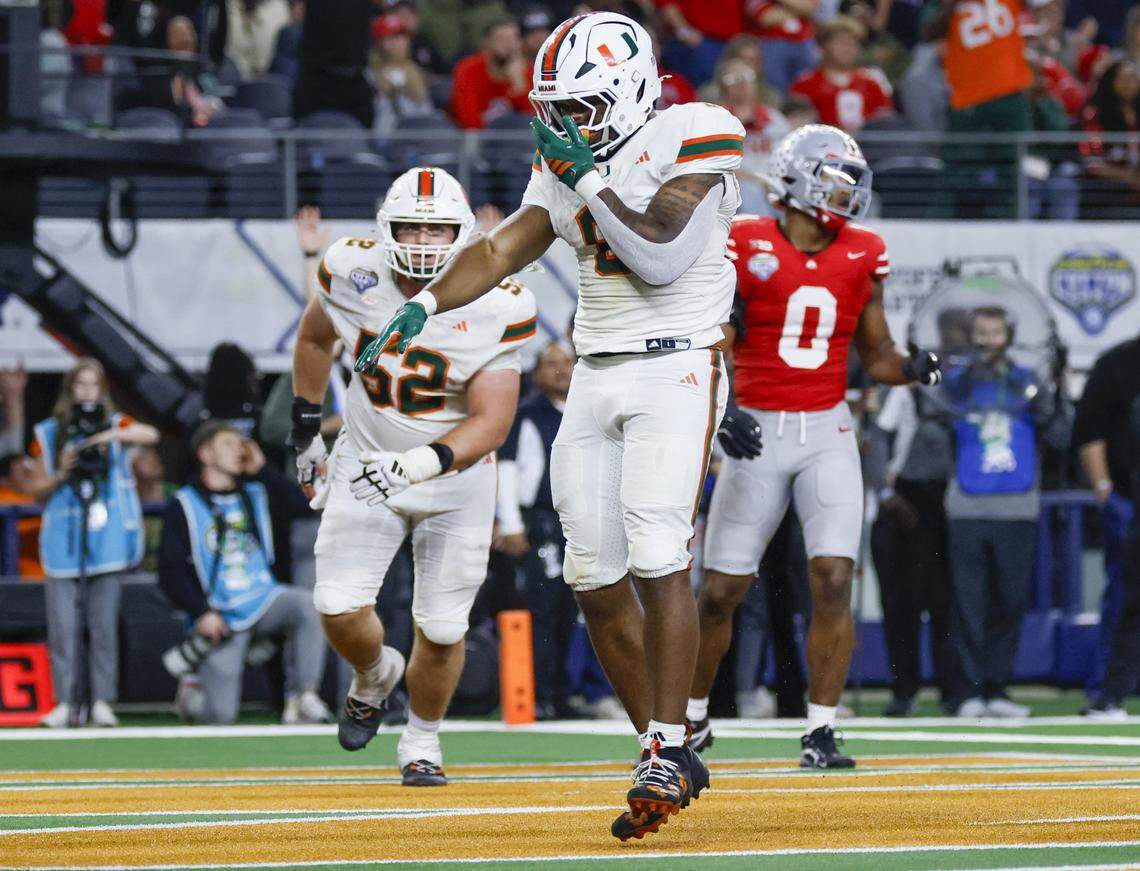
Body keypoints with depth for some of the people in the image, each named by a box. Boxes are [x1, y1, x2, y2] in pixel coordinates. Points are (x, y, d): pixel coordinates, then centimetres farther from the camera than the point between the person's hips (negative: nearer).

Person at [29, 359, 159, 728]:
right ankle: (65, 702, -1)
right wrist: (61, 475, -9)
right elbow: (39, 493, 11)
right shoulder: (48, 434, 10)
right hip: (63, 538, 1)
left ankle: (102, 701, 0)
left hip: (105, 537, -1)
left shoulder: (116, 424, 8)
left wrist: (110, 435, -28)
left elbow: (150, 434, -14)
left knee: (103, 621, -2)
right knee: (62, 623, -4)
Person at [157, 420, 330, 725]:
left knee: (304, 603, -31)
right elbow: (170, 571, -4)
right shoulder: (183, 506, -1)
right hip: (219, 617, -3)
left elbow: (302, 504, -3)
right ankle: (196, 689, 25)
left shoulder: (256, 493, 11)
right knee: (220, 715, -13)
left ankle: (302, 699, -22)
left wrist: (262, 469, -5)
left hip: (264, 601, 3)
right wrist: (201, 613, -14)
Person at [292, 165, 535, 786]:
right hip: (368, 459, 2)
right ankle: (375, 676, 24)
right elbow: (315, 337, 9)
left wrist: (420, 464, -38)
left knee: (441, 629, -3)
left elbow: (491, 424, -23)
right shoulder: (354, 274, -14)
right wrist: (306, 436, 12)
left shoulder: (494, 309, -21)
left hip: (456, 474, -1)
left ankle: (422, 743, 25)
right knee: (339, 608, -13)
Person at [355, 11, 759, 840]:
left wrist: (589, 176, -17)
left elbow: (659, 257, -20)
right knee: (597, 580, 4)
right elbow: (503, 248, 13)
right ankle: (668, 756, 13)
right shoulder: (568, 165, 13)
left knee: (657, 559, -18)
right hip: (596, 380, 7)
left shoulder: (692, 138, -10)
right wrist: (423, 305, -1)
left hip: (676, 372, -7)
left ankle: (666, 755, -13)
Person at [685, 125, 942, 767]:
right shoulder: (746, 247, -5)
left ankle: (821, 732, -6)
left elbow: (876, 354, 14)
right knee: (721, 592, 1)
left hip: (827, 431, 2)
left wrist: (913, 369, -7)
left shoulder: (862, 257, 6)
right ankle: (695, 715, 24)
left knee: (834, 582, -13)